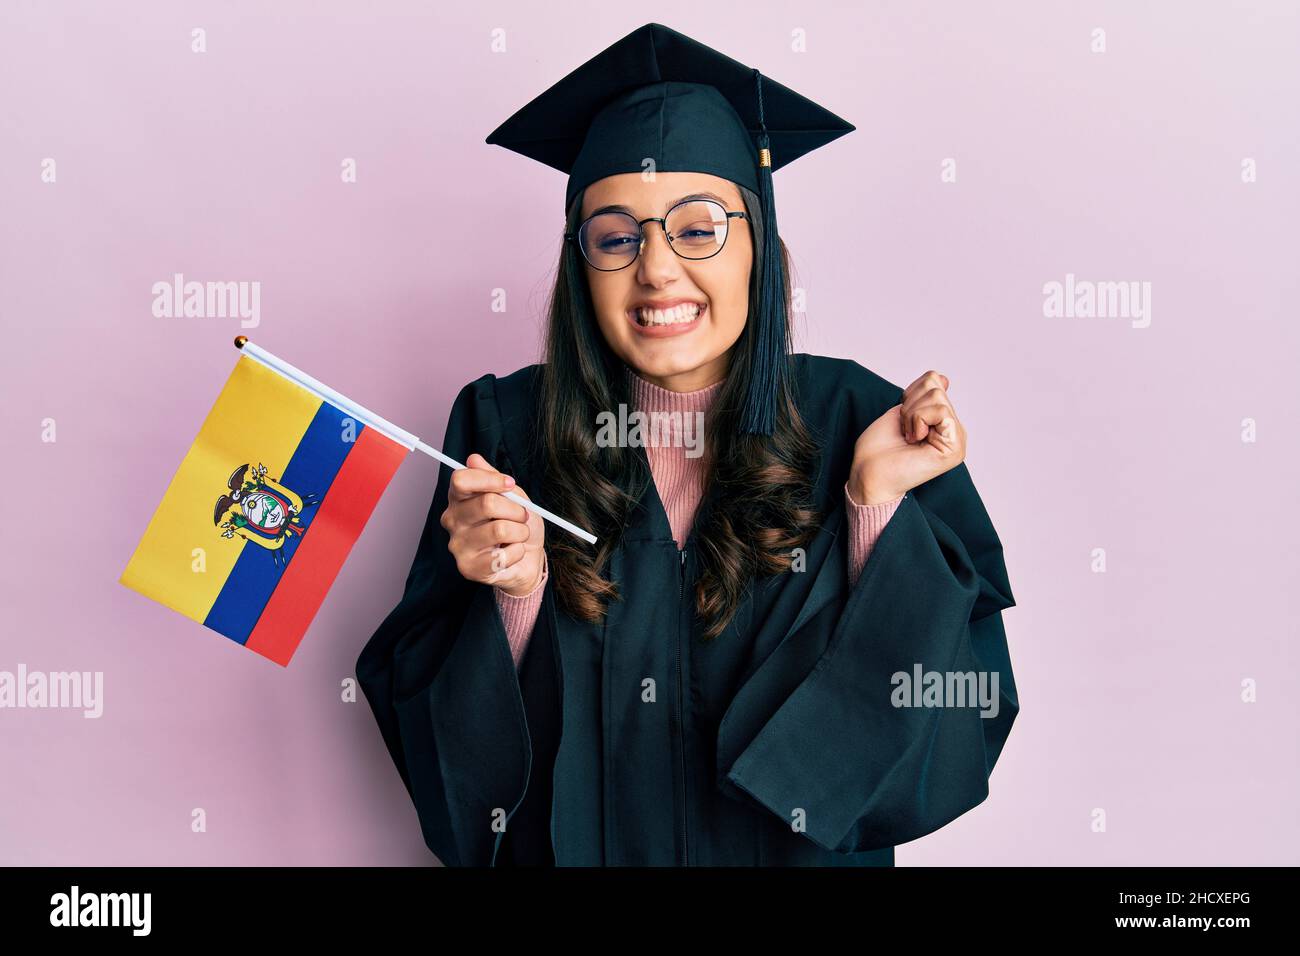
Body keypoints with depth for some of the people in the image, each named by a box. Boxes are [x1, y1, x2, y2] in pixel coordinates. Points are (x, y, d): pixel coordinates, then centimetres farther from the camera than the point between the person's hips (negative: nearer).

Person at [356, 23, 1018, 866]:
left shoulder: (858, 425, -13)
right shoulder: (504, 429, -13)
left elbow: (955, 718, -15)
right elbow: (453, 749, -11)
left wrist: (878, 503, -24)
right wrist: (517, 594, -28)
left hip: (800, 846, 1)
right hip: (567, 844, 0)